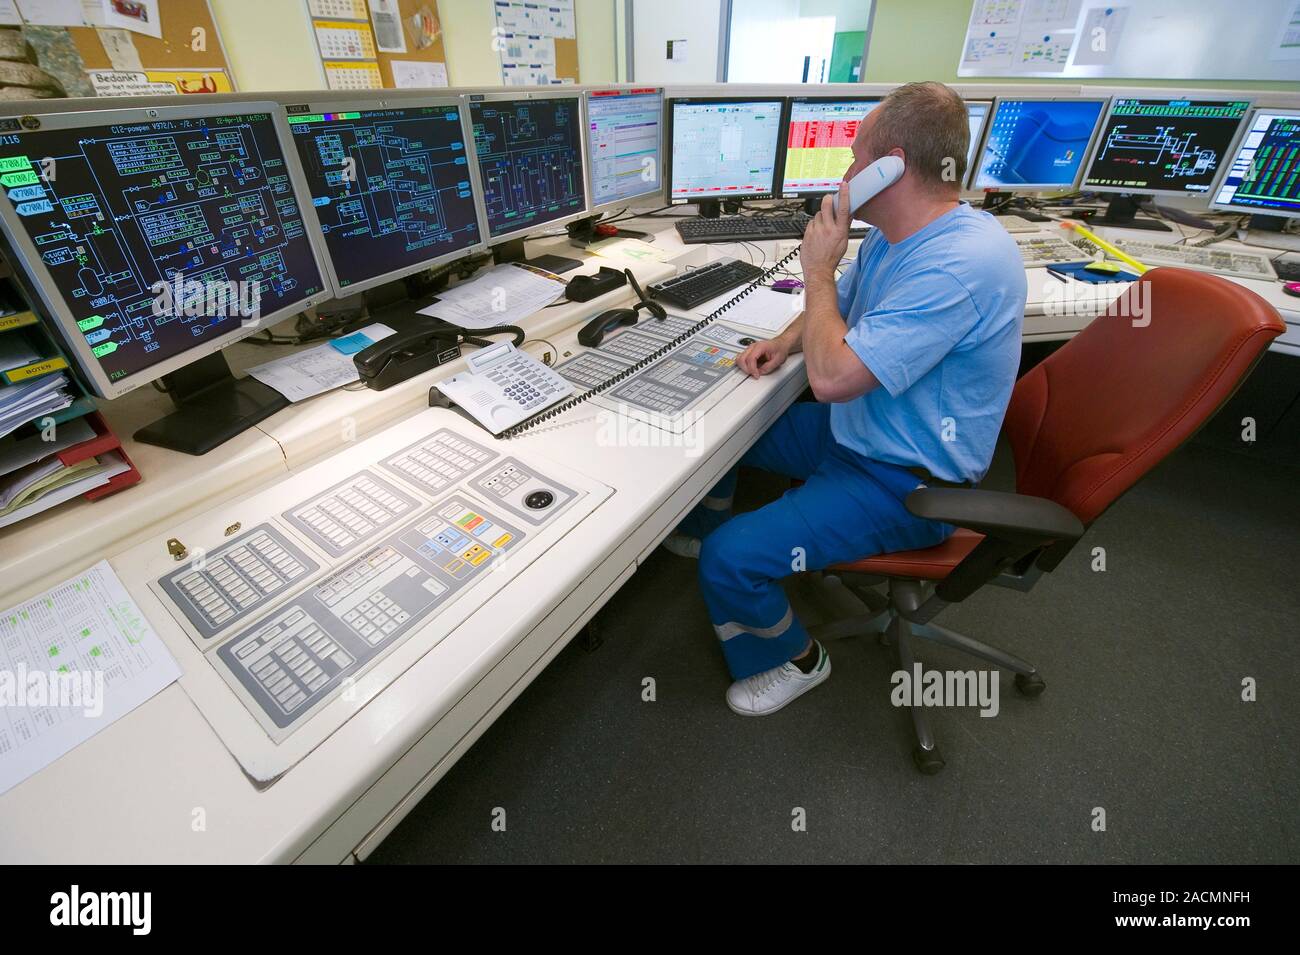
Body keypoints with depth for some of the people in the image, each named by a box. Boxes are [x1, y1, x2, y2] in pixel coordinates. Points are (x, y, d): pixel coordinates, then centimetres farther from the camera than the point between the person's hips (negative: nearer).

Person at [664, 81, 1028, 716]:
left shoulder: (961, 265, -29)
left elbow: (832, 376, -32)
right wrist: (785, 342, -1)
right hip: (854, 431, 10)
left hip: (902, 485, -9)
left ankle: (795, 660, 10)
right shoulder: (894, 233, 3)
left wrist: (818, 268, -17)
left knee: (731, 559, -23)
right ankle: (700, 528, 40)